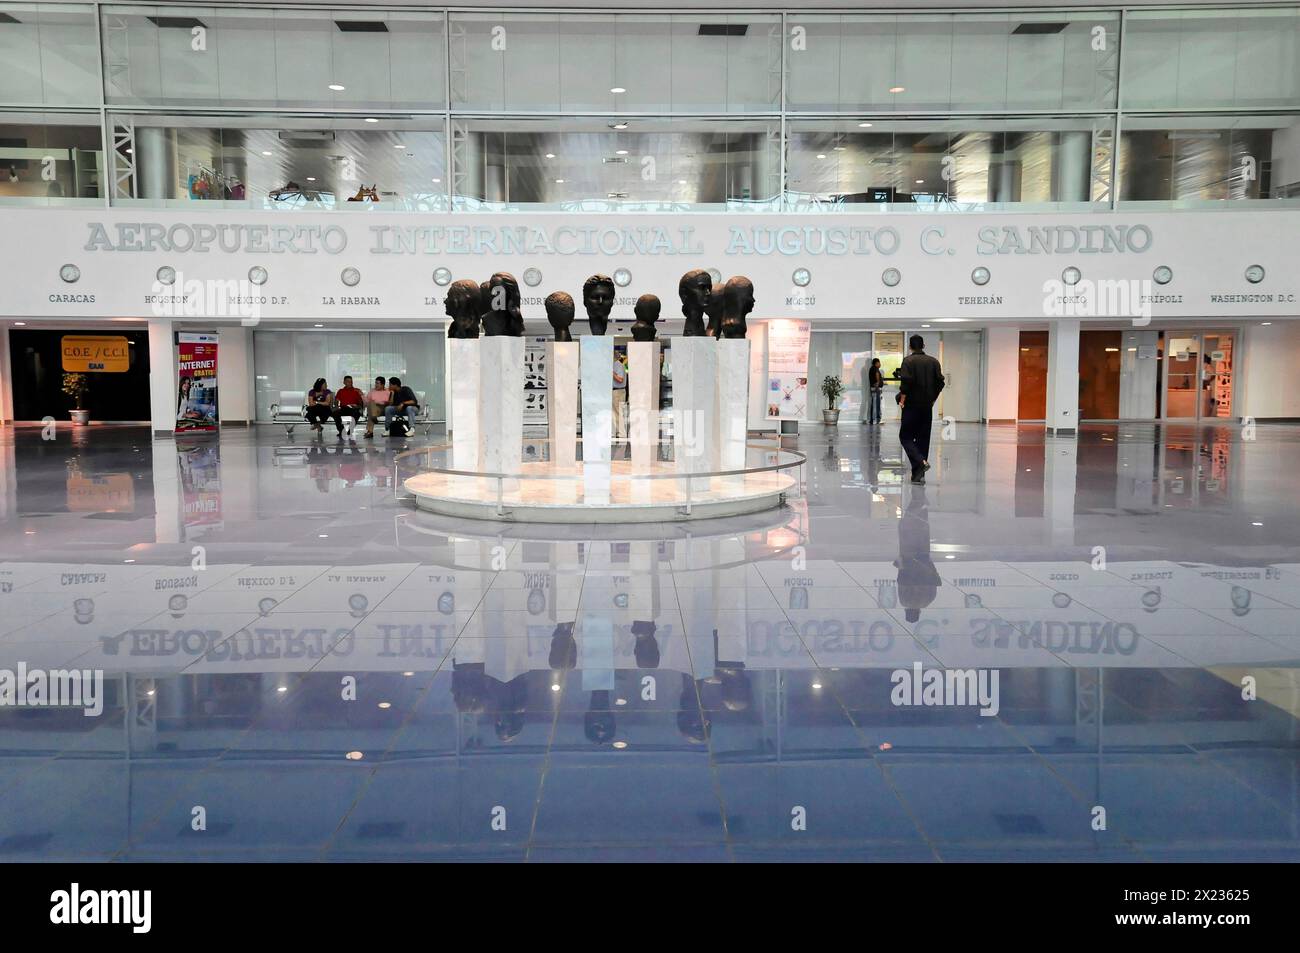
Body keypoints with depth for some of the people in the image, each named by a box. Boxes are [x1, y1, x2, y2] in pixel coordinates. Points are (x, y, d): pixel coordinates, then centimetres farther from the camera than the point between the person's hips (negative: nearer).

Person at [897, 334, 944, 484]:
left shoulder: (908, 361, -8)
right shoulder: (933, 362, 6)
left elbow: (906, 382, -17)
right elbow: (940, 382, 5)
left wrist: (902, 400, -8)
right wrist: (932, 399, 16)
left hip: (912, 405, -5)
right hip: (927, 406, 5)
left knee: (905, 436, 2)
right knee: (923, 438, 9)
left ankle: (921, 461, -20)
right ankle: (918, 475, 7)